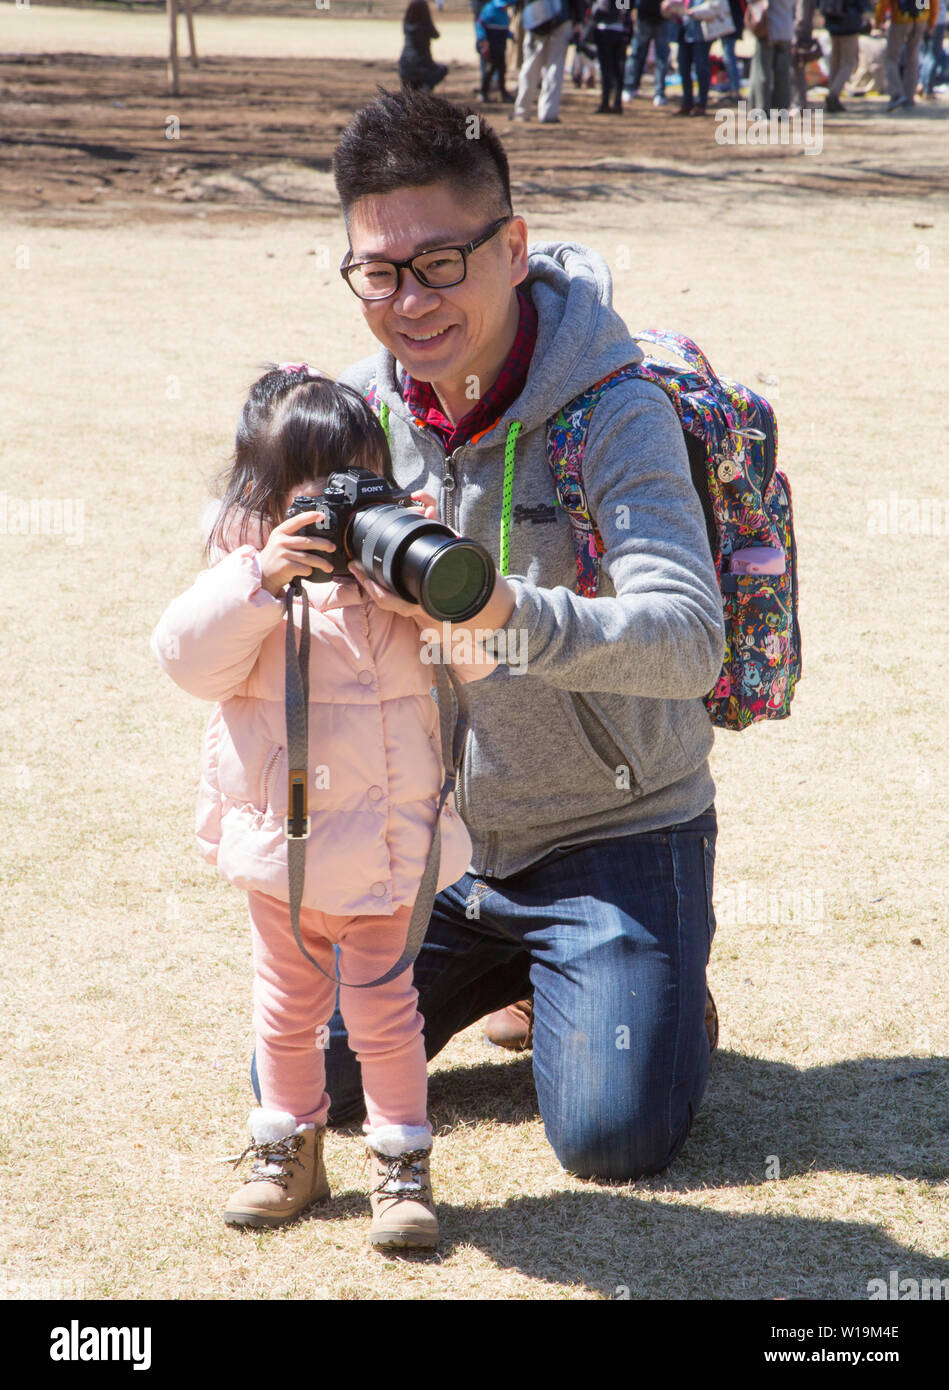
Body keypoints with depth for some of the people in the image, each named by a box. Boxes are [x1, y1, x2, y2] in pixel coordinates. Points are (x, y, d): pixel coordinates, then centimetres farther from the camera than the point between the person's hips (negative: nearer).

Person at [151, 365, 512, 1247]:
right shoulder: (249, 575, -6)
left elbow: (471, 657, -10)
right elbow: (190, 658, -19)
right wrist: (261, 580, -30)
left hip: (386, 842, -1)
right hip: (280, 840, 1)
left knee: (382, 1009, 4)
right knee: (286, 1008, 15)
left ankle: (402, 1165, 15)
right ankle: (289, 1152, 31)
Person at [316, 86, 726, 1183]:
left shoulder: (615, 413, -22)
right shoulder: (357, 408, -6)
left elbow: (689, 640, -34)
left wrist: (514, 617, -53)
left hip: (612, 833, -5)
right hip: (441, 836, 5)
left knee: (613, 1135, -16)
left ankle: (661, 991, 19)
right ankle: (513, 969, 27)